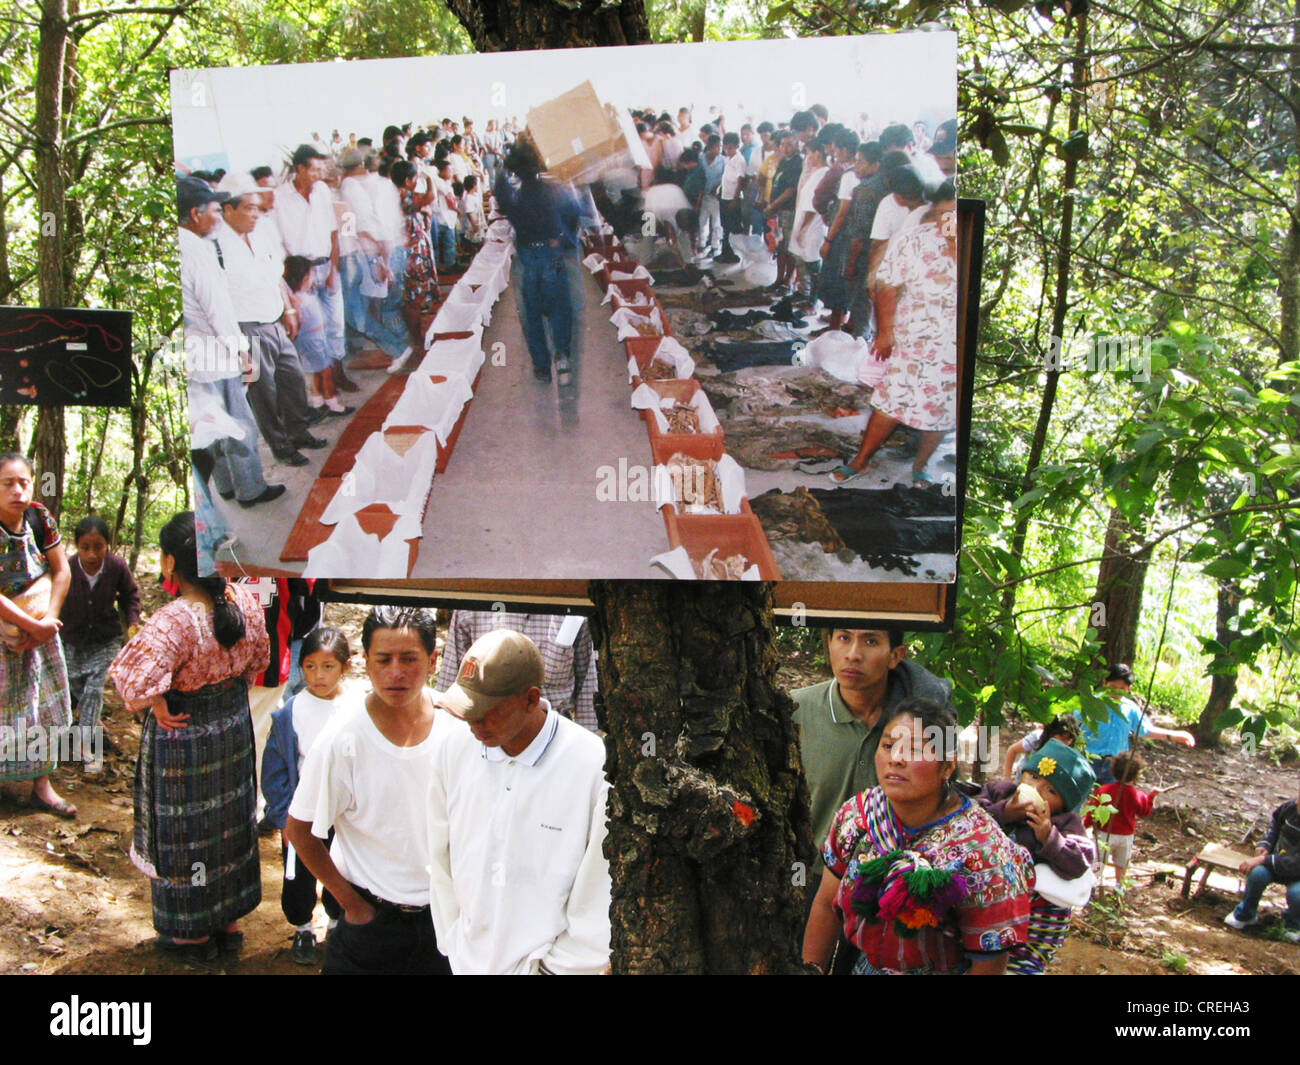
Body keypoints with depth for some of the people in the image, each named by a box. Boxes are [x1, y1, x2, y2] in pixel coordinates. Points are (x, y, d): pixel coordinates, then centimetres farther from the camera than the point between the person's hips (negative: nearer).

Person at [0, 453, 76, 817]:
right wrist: (34, 625, -17)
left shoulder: (40, 517, -5)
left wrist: (49, 619, -8)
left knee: (43, 705, 8)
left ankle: (42, 785, 19)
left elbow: (62, 571, 2)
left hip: (40, 627, 4)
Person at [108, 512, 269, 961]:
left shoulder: (175, 620, -29)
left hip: (185, 735, -6)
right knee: (230, 821, 20)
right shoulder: (243, 601, -8)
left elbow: (137, 681, -39)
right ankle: (229, 921, 36)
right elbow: (259, 658, 7)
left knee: (186, 831, 12)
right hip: (235, 726, 6)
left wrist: (157, 706, -20)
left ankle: (192, 933, 28)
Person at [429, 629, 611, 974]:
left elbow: (600, 900, -13)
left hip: (548, 963, -3)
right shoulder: (455, 745, -7)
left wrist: (554, 967, -8)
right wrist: (454, 944, 5)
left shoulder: (596, 767, -21)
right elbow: (441, 861, 3)